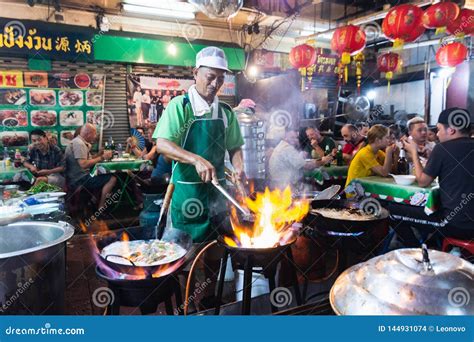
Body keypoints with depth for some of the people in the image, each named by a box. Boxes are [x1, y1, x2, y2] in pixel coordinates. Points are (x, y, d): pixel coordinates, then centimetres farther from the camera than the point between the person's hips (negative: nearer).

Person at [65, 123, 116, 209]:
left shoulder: (80, 142, 16)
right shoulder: (78, 143, -15)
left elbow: (87, 160, 15)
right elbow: (84, 164, -26)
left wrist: (100, 155, 3)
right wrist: (101, 158, -19)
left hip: (80, 177, 11)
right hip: (79, 180, -11)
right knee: (112, 179, -17)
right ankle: (100, 208, -11)